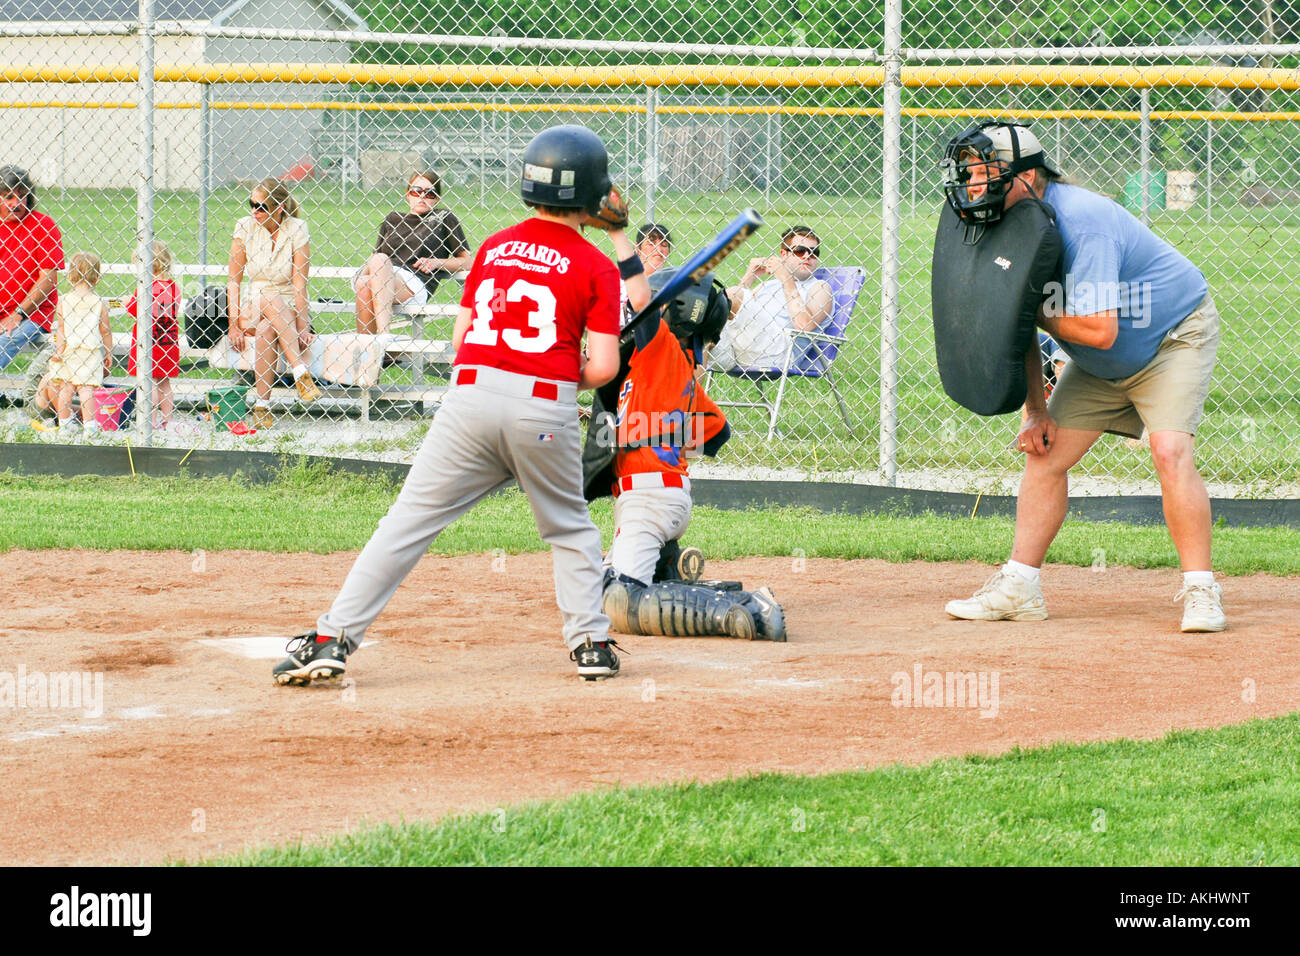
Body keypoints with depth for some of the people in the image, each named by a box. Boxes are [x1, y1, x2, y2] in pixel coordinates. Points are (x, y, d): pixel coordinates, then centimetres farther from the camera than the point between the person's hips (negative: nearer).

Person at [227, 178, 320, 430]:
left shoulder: (296, 229, -5)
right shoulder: (246, 227, 1)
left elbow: (300, 285, -9)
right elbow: (234, 280, 1)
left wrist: (302, 327, -18)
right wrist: (234, 324, -8)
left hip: (290, 311, -2)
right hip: (253, 311, 2)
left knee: (266, 329, -36)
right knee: (266, 301, -35)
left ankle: (262, 405, -38)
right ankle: (301, 374, -43)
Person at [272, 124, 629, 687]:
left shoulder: (492, 248, 15)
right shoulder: (596, 268, 3)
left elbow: (461, 336, 16)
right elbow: (603, 367, -2)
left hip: (471, 391, 2)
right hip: (546, 409, -2)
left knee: (407, 523, 0)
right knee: (570, 529, 21)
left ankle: (332, 640, -6)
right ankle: (590, 642, 16)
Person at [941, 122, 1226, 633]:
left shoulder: (1080, 220, -34)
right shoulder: (1008, 228, -9)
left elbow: (1100, 331, -38)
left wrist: (1039, 313, -23)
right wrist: (1036, 411, -3)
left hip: (1176, 336, -8)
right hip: (1101, 367, 8)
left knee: (1170, 451, -24)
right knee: (1046, 452, 1)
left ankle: (1200, 591, -17)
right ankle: (1018, 586, 8)